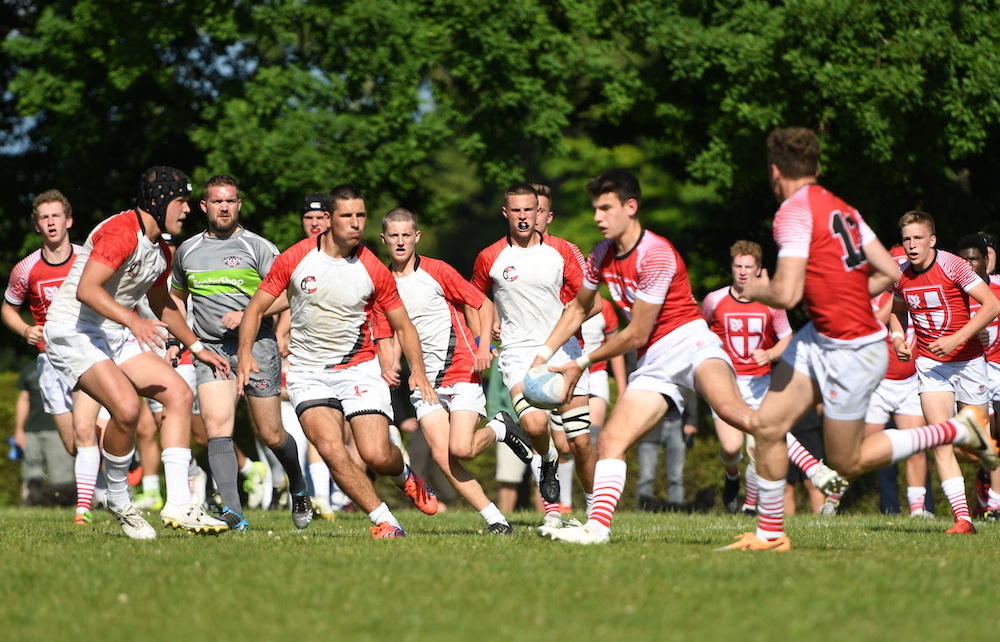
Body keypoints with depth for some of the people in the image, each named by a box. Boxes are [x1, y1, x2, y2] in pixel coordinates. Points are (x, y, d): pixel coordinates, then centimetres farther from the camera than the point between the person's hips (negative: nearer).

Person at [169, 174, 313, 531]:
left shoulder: (259, 247, 0)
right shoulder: (187, 251, 12)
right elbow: (177, 297, 28)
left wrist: (247, 315, -18)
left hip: (257, 346, -2)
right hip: (210, 350, 2)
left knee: (272, 436, 4)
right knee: (217, 424, -19)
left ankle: (298, 488, 35)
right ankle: (233, 514, -26)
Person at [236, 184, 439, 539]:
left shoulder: (374, 270, -5)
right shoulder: (294, 259, -6)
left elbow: (403, 325, 6)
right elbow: (257, 306, 3)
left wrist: (417, 371, -10)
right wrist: (245, 353, -13)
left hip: (359, 368, 0)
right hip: (308, 372, 0)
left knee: (376, 456, -13)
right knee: (331, 449, -23)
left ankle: (404, 475, 25)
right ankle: (384, 520, -10)